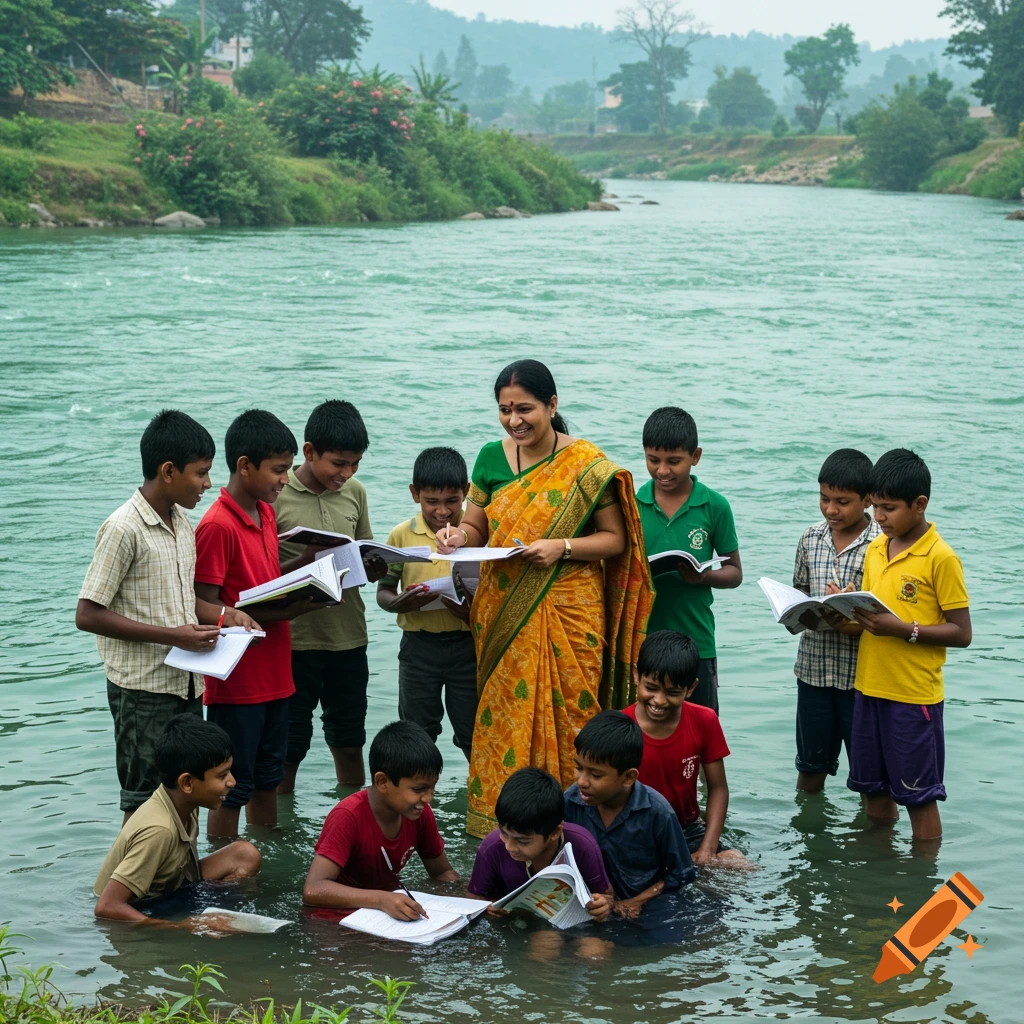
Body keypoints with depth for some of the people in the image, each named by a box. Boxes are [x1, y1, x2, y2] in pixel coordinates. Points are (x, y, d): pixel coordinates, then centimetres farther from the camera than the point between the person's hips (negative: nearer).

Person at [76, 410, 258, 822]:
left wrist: (224, 614, 0)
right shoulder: (123, 529, -18)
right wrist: (171, 636, -22)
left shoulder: (181, 522, 9)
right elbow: (88, 615, -19)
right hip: (142, 690, -8)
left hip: (186, 684, 8)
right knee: (144, 803, 0)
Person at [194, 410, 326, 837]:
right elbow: (206, 608, -21)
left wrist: (305, 562, 1)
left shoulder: (266, 513, 9)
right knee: (232, 787, 2)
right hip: (237, 681, -8)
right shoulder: (217, 526, -19)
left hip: (273, 673, 9)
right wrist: (285, 611, -23)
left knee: (267, 780, 19)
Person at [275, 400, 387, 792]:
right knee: (289, 744, 7)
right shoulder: (274, 496, -11)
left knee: (349, 739, 17)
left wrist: (376, 567, -8)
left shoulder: (355, 492, 6)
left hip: (348, 635, 5)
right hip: (294, 638, -5)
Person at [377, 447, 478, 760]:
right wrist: (399, 604, -18)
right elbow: (383, 592, 5)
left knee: (474, 733, 8)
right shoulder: (402, 535, 0)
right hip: (419, 646, 1)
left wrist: (473, 610, -19)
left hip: (467, 643, -1)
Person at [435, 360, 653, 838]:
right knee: (503, 714, 5)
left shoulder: (586, 465, -6)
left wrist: (563, 547, -17)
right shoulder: (491, 457, 7)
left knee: (567, 714, -1)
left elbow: (615, 539, -2)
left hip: (567, 615, -4)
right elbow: (476, 527, 13)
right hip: (502, 614, 4)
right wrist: (458, 535, -10)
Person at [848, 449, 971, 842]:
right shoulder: (875, 549, 9)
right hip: (870, 688, 7)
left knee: (919, 796, 3)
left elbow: (961, 633, -13)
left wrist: (904, 629, -22)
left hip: (914, 695, -7)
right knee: (873, 790, 16)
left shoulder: (941, 558, -13)